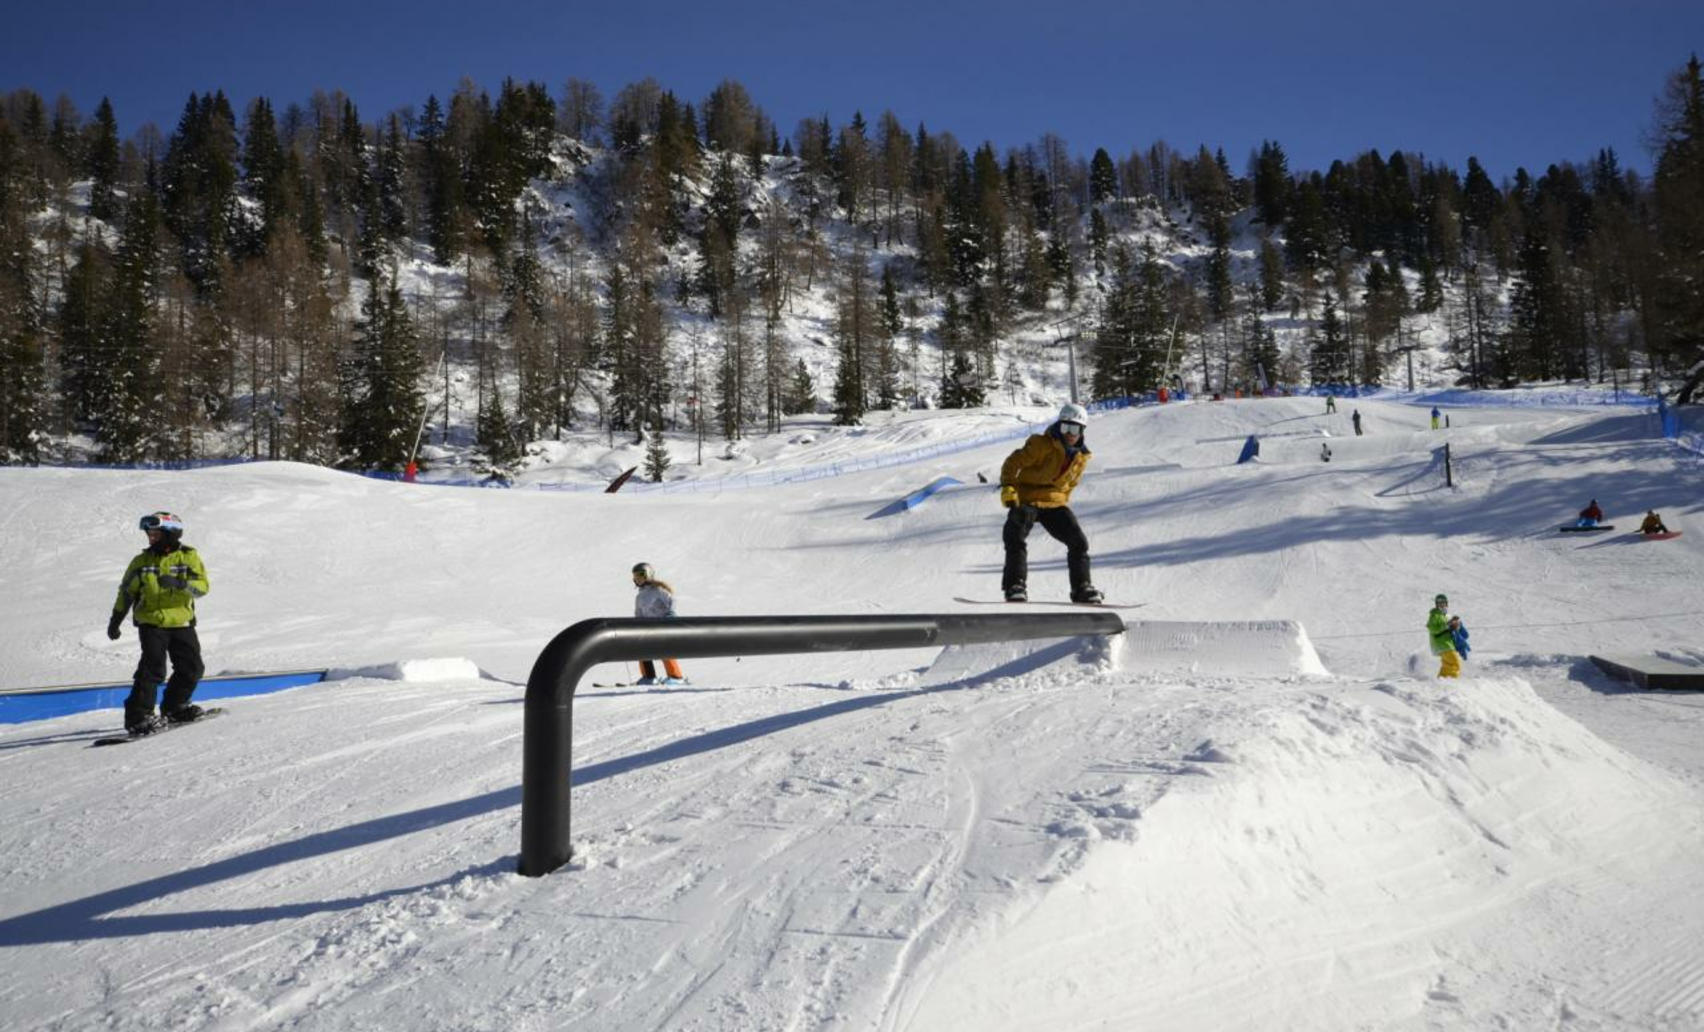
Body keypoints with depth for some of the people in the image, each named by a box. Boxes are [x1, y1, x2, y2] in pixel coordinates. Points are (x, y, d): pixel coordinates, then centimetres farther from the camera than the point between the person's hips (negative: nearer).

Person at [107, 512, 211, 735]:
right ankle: (138, 716, -13)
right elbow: (126, 592, 14)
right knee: (153, 666, -16)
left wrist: (179, 584, -30)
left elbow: (202, 586, -13)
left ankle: (173, 708, 27)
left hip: (181, 623, 2)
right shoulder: (141, 562, 4)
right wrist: (115, 620, 14)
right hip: (151, 623, -2)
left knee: (192, 668, 5)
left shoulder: (188, 557, 0)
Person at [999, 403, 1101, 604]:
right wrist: (1007, 487, -26)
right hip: (1026, 499, -5)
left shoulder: (1081, 456, 7)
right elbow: (1014, 462, -15)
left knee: (1079, 542, -1)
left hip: (1055, 503, 5)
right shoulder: (1042, 444, -12)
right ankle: (1015, 587, -14)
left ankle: (1081, 589, 8)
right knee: (1015, 539, -20)